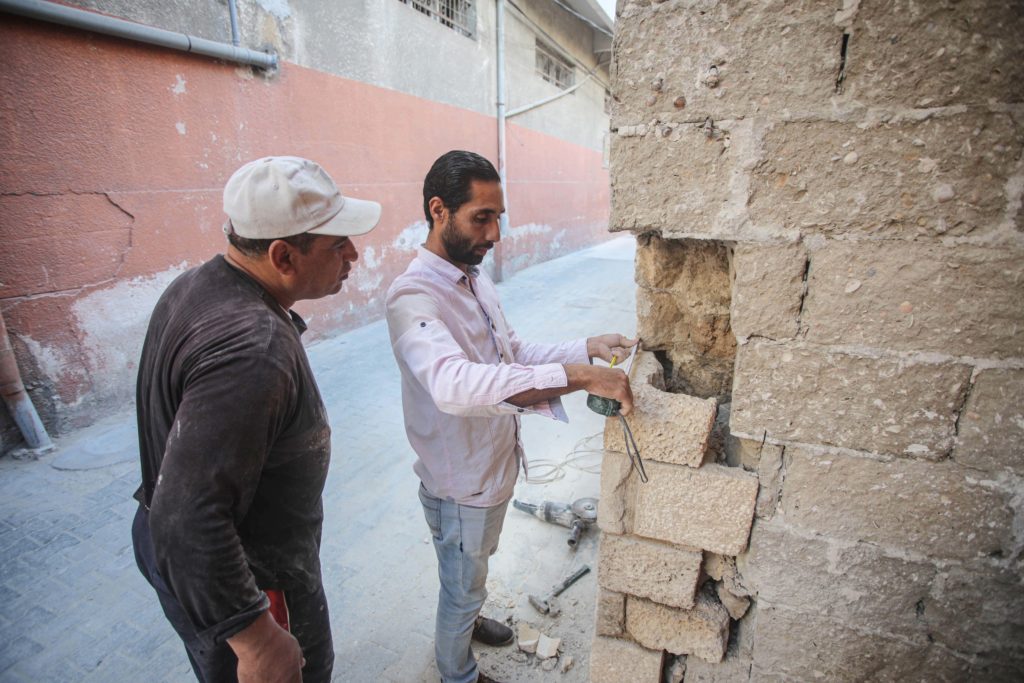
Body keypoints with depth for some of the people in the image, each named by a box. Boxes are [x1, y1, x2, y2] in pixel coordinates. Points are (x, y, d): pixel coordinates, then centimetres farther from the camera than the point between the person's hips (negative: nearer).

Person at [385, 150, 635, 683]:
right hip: (461, 484, -8)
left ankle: (465, 619, 62)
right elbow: (453, 383, -48)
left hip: (495, 468, 8)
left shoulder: (476, 279, 1)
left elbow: (516, 354, 6)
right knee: (462, 586, 19)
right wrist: (576, 376, -50)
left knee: (470, 575, 33)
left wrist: (587, 348, -8)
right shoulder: (412, 296, -30)